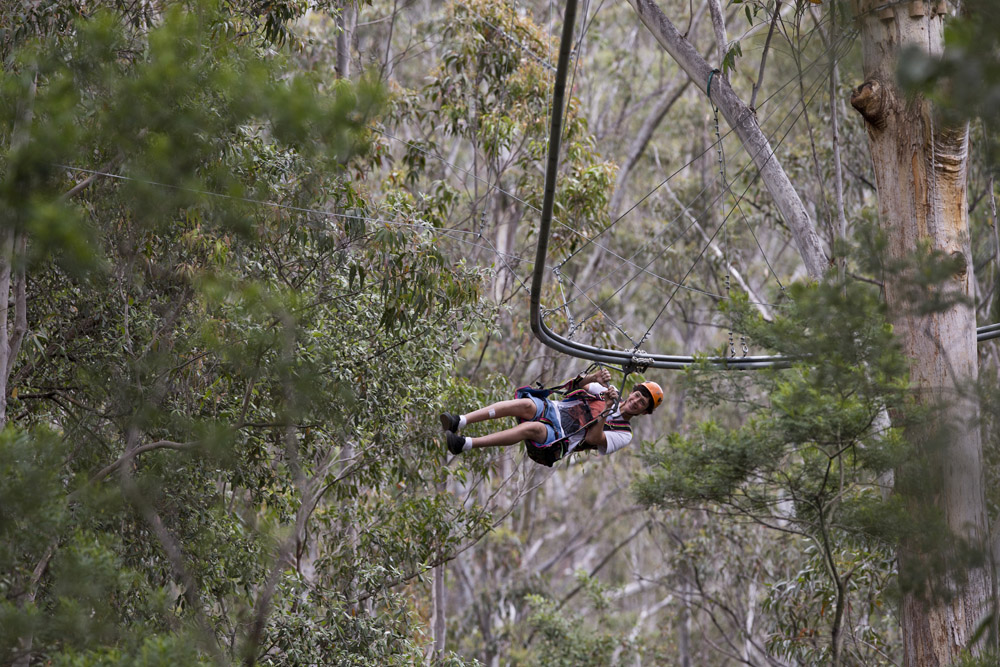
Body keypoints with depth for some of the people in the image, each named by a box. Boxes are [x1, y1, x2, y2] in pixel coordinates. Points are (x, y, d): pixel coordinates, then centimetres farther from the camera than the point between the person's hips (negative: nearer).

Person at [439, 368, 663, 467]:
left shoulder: (624, 434, 7)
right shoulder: (603, 392, 24)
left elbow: (592, 439, -9)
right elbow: (577, 386, 12)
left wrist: (607, 411, -19)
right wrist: (594, 378, -7)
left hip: (558, 442, -5)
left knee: (533, 428, -36)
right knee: (525, 405, -30)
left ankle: (464, 444, -46)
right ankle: (459, 422, -42)